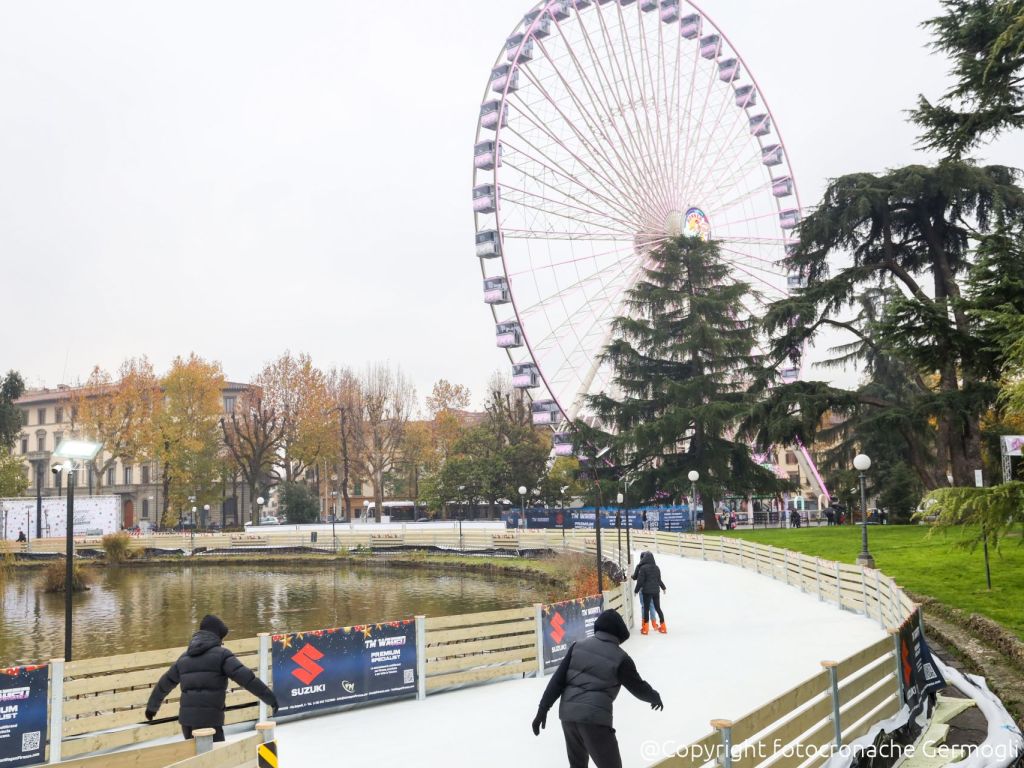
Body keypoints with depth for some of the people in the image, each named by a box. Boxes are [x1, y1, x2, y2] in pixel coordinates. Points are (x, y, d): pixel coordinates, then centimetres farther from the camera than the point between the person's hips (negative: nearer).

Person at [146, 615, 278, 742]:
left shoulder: (184, 658, 17)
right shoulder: (221, 654, -3)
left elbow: (164, 684, 29)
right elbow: (246, 678, -12)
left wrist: (152, 706, 45)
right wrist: (270, 698, -10)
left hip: (186, 718, 7)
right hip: (209, 719, -7)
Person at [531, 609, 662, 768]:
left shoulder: (578, 646, 7)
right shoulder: (620, 658, -3)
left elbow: (557, 680, 4)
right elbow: (638, 687, 10)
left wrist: (542, 710, 7)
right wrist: (654, 697, 31)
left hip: (567, 713, 5)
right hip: (595, 718, -5)